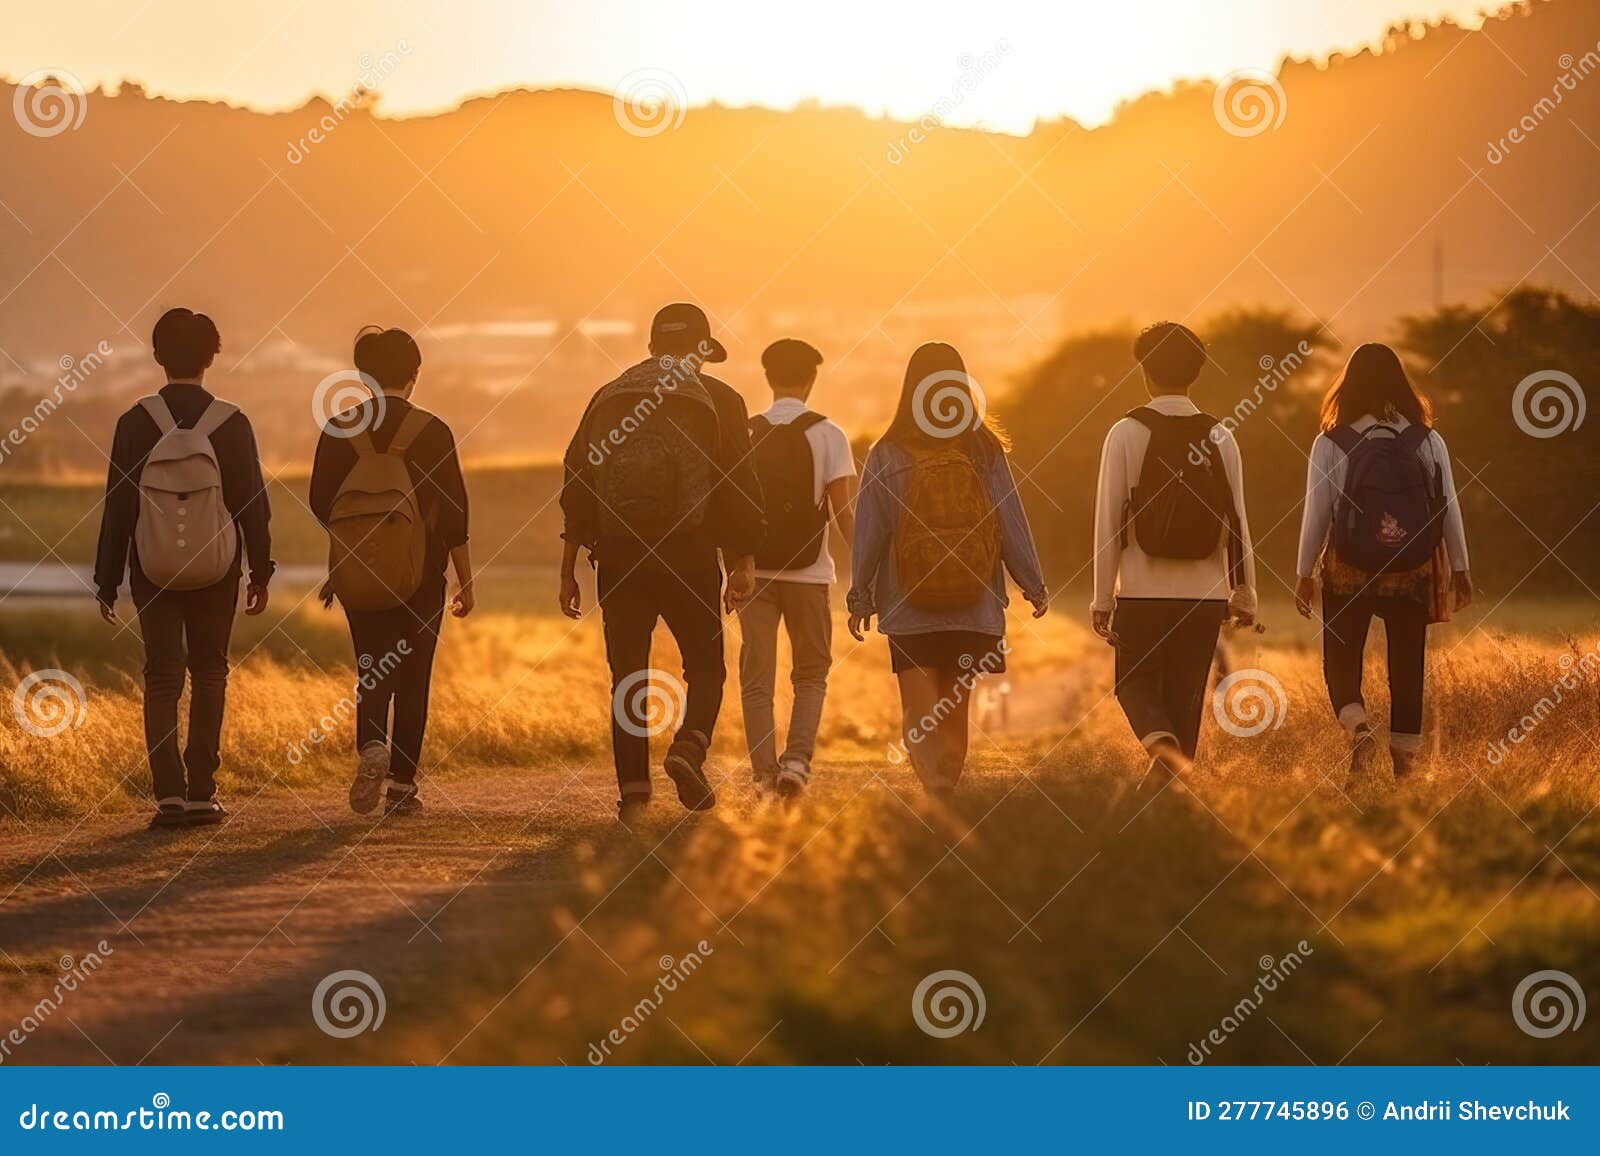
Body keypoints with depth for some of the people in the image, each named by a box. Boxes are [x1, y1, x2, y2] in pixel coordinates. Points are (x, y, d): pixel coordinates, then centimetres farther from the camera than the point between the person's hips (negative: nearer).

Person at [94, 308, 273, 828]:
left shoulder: (136, 423, -8)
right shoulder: (231, 423, -7)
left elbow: (117, 508, -5)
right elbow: (253, 505, -3)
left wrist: (106, 581, 2)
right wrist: (260, 571, 9)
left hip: (153, 570, 0)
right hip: (217, 570, 0)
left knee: (162, 678, 4)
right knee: (209, 672, 14)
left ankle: (168, 791, -9)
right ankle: (201, 792, 11)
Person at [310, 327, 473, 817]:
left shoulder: (338, 431, 0)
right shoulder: (431, 432, -5)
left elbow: (319, 506, 3)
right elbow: (454, 513, -5)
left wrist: (332, 571, 16)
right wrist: (465, 580, 3)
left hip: (356, 575, 1)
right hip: (420, 575, -1)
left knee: (372, 668, 11)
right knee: (412, 677, 8)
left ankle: (371, 747, -17)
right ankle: (401, 786, 8)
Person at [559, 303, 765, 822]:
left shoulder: (607, 399, 13)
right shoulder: (718, 400, 5)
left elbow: (576, 486, 10)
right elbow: (739, 486, -2)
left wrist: (568, 569, 12)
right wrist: (744, 563, 1)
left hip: (618, 558, 2)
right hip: (690, 557, -2)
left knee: (627, 676, 7)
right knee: (705, 666, 10)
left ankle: (633, 791, 1)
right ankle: (690, 747, -16)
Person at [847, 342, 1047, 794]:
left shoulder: (886, 456, -5)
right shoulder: (986, 452, -3)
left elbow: (869, 532, -1)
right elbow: (1011, 523, 0)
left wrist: (860, 596, 9)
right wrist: (1034, 585, 11)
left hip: (907, 608, -2)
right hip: (975, 606, 2)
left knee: (918, 718, -3)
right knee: (956, 711, 15)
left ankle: (935, 786, -24)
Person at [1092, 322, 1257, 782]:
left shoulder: (1126, 433, -6)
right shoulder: (1220, 437, 1)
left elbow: (1109, 520, -7)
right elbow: (1237, 523, 2)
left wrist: (1102, 597, -1)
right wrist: (1244, 594, 11)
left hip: (1142, 589, -2)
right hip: (1204, 590, 2)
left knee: (1136, 681, 13)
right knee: (1185, 695, 11)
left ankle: (1162, 745, -16)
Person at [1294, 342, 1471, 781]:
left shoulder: (1331, 444, -7)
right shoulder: (1428, 441, -1)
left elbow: (1316, 514, -6)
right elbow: (1450, 509, 3)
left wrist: (1304, 573, 4)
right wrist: (1459, 567, 13)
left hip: (1348, 573, -2)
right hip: (1413, 574, 2)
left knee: (1341, 661, 10)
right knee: (1407, 667, 11)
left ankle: (1357, 726, -16)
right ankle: (1405, 757, 12)